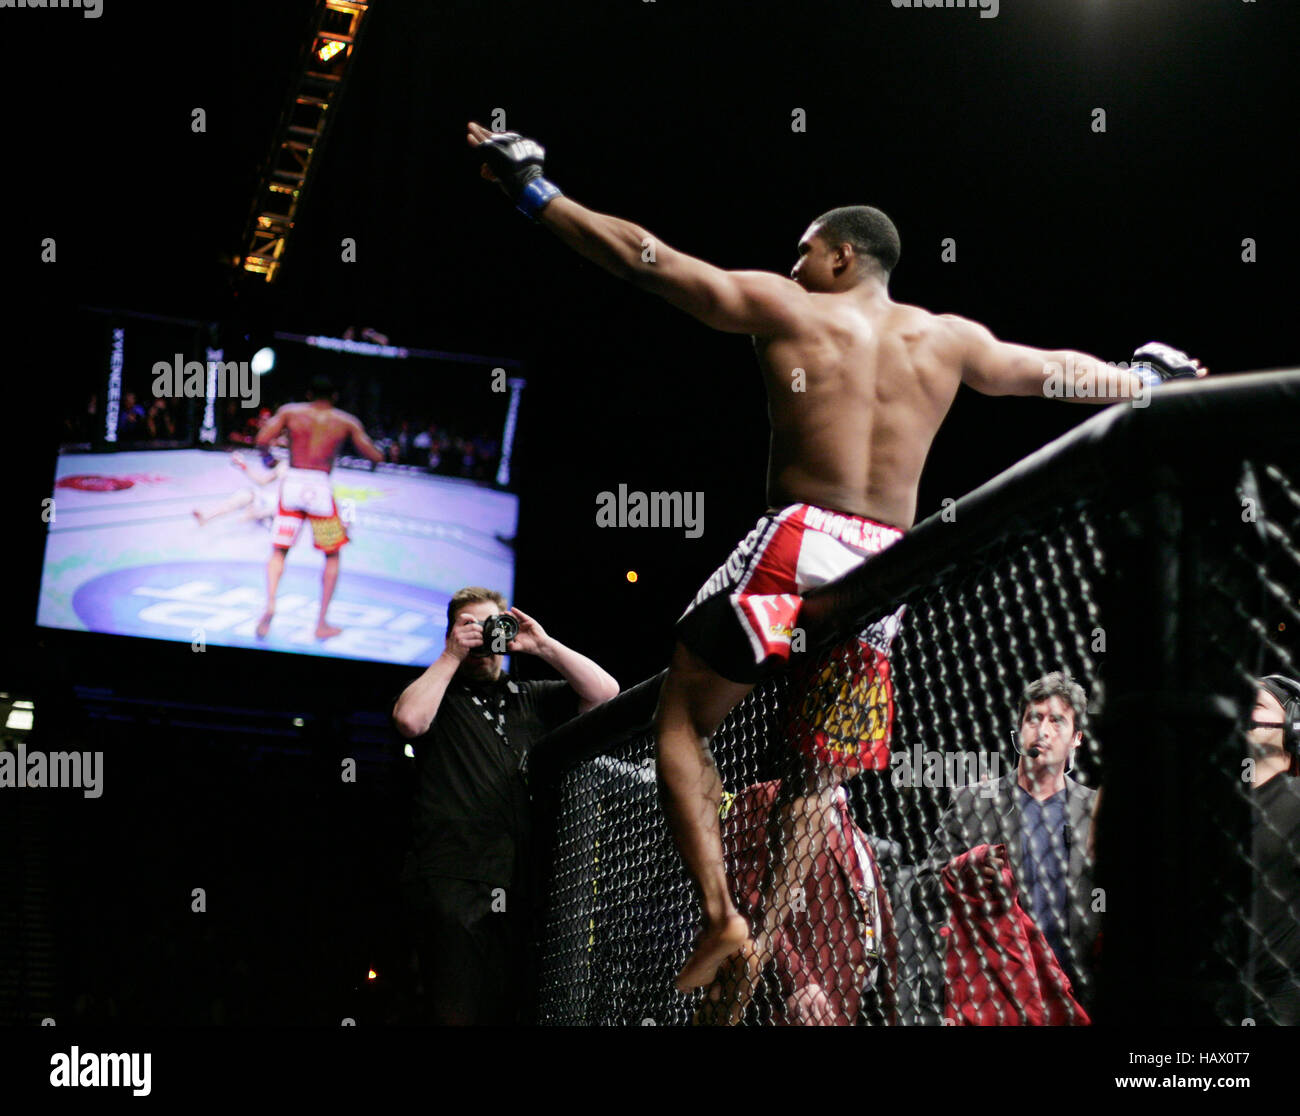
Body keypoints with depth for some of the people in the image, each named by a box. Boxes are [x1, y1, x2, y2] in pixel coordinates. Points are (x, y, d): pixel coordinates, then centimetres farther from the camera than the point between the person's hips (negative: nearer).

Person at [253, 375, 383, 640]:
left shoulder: (290, 411, 7)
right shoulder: (346, 422, 6)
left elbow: (262, 440, -3)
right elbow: (376, 456, 5)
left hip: (292, 483, 1)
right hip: (319, 486, -1)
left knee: (279, 551, 13)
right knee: (332, 556, 15)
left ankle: (270, 603, -14)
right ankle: (322, 624, 13)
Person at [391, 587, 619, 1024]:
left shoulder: (533, 699, 23)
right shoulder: (439, 696, 15)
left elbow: (604, 692, 11)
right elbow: (409, 719, -8)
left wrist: (543, 645, 6)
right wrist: (451, 656, 0)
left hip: (524, 885, 3)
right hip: (456, 883, -3)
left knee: (513, 1008, 0)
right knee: (458, 1010, -11)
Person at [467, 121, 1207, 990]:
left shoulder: (785, 307, 5)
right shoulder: (949, 341, 15)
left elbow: (646, 259, 6)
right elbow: (1059, 373, 29)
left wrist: (535, 192, 13)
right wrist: (1150, 378, 49)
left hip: (798, 540, -4)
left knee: (681, 721, 7)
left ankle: (721, 916, -9)